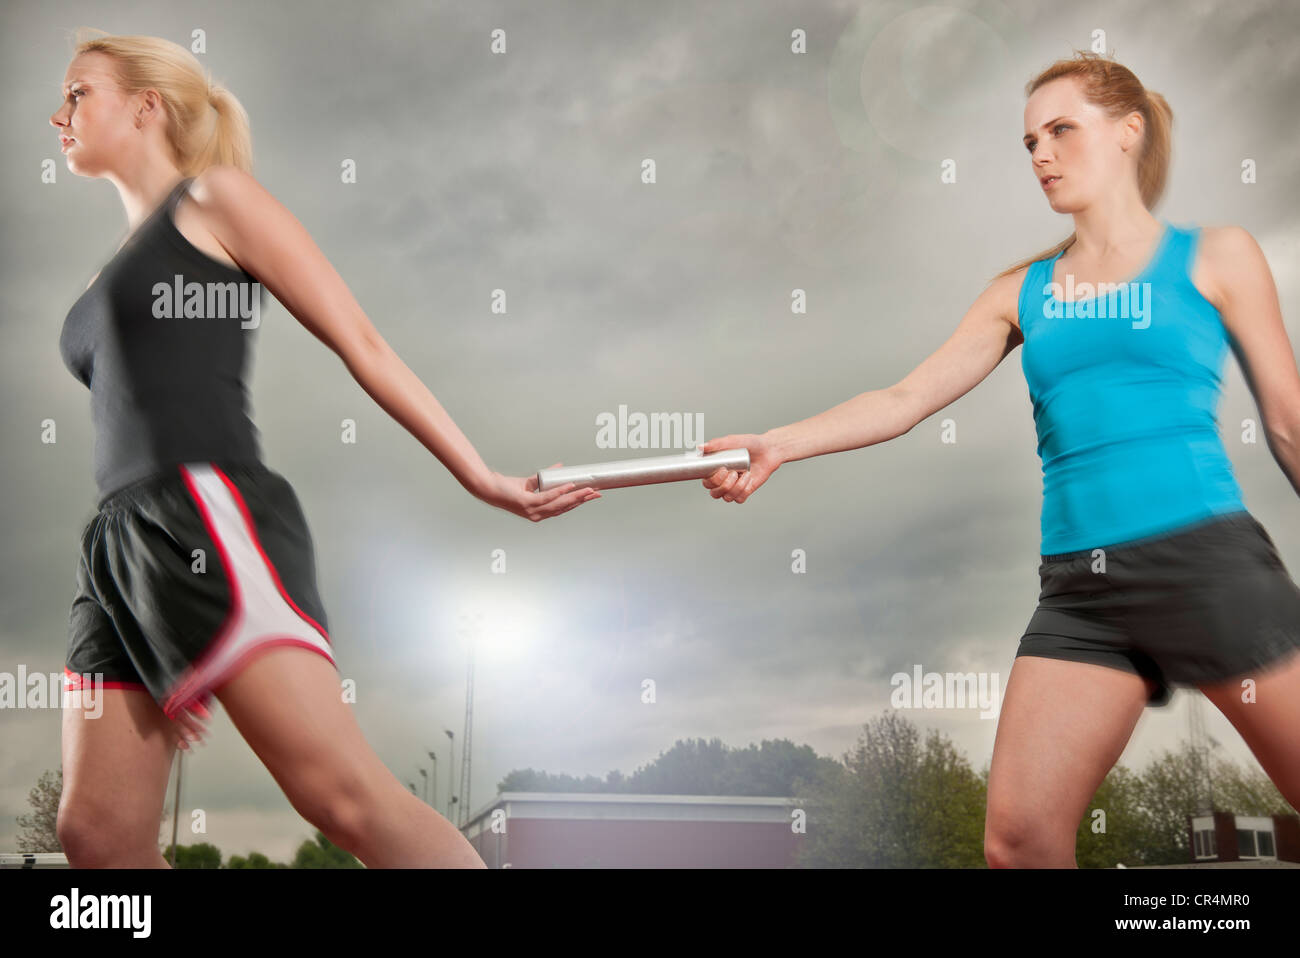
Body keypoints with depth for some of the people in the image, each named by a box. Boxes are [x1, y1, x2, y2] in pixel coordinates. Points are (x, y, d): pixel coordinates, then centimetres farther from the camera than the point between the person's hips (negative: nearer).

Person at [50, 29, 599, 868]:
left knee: (346, 794, -17)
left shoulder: (216, 197, 6)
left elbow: (363, 346, -1)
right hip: (123, 543, 8)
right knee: (99, 836, 0)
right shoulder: (123, 263, 28)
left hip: (208, 517, -8)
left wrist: (482, 478, -8)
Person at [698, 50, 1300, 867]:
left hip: (1207, 560, -2)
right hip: (1079, 589, 3)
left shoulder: (1215, 258, 7)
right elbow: (904, 400, 8)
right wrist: (778, 446, -4)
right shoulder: (1023, 292, 15)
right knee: (1019, 839, -4)